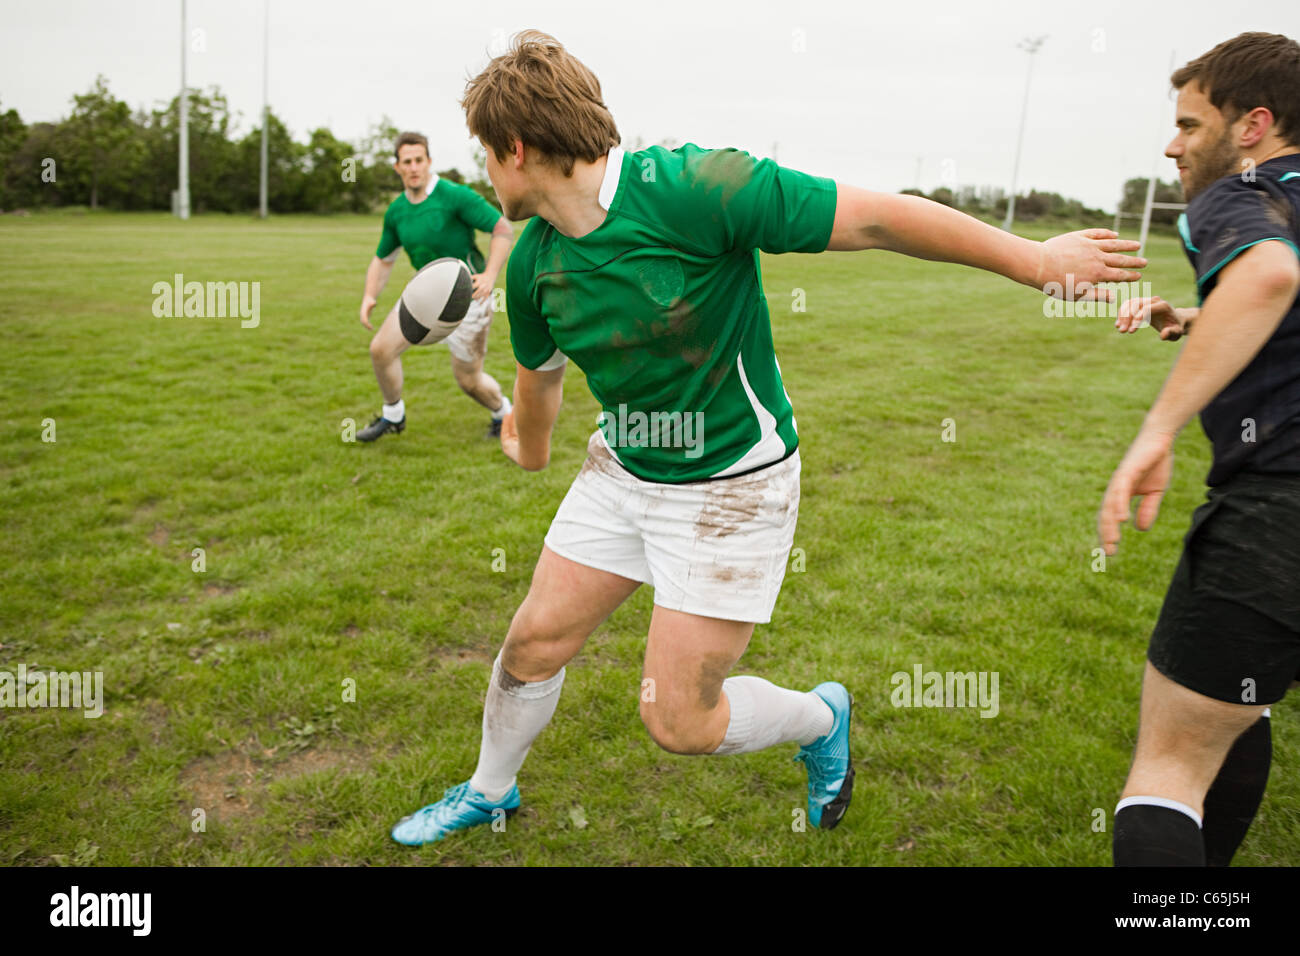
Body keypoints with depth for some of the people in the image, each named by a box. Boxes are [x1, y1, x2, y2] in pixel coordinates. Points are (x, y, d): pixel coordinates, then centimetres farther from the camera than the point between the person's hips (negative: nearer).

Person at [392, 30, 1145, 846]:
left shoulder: (690, 188, -26)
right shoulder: (532, 265, -3)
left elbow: (875, 219, -22)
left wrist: (1034, 259, -17)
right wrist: (531, 448, 36)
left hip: (730, 486, -6)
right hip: (621, 471, 7)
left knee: (680, 721, -3)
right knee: (533, 644, 11)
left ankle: (821, 719, 30)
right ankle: (490, 793, 41)